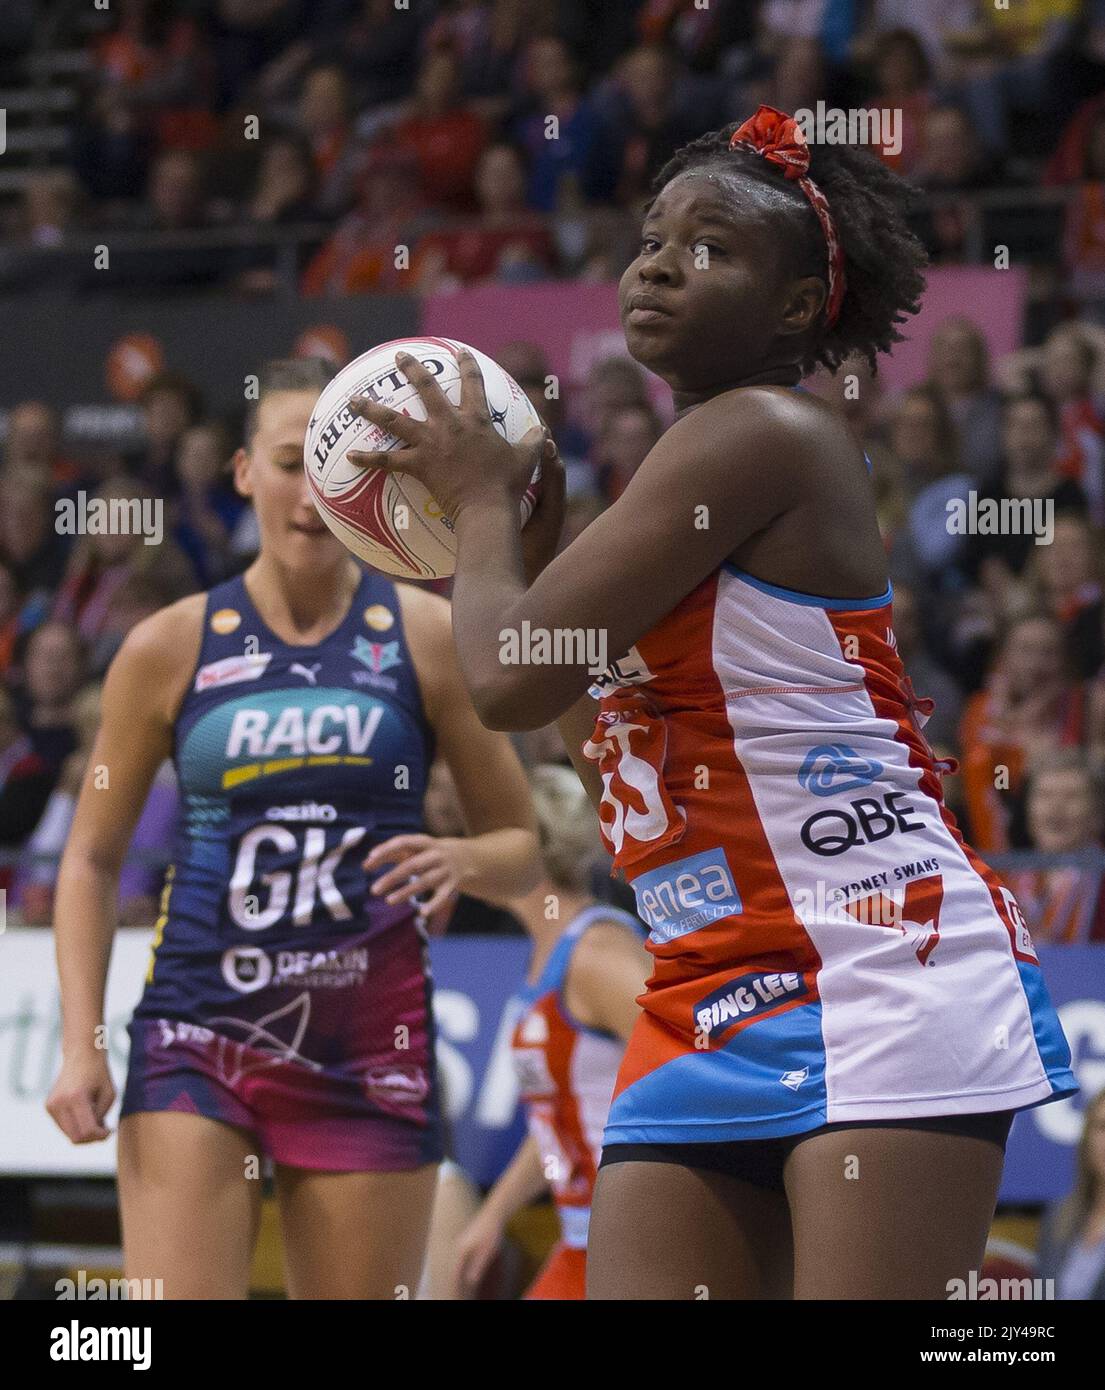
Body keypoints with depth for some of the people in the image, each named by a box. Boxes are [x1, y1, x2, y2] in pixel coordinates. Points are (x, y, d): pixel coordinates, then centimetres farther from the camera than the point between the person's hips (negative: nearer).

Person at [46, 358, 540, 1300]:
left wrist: (459, 861, -14)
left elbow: (522, 849, 9)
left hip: (369, 1047, 1)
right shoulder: (169, 648, 4)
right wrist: (81, 1043, -1)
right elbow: (93, 858, 10)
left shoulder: (430, 638, 4)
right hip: (198, 1035, -1)